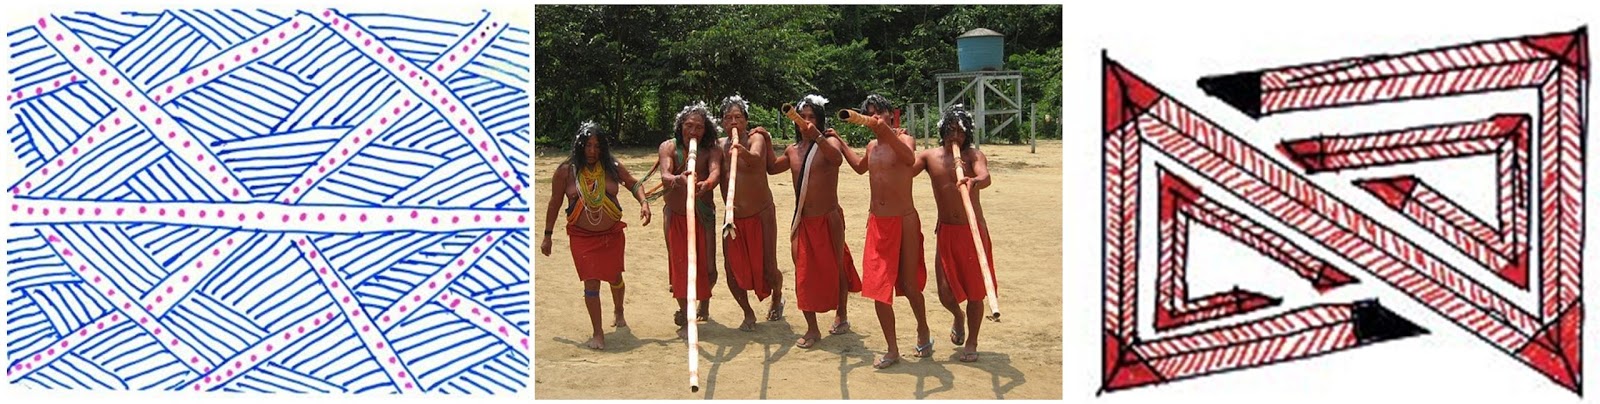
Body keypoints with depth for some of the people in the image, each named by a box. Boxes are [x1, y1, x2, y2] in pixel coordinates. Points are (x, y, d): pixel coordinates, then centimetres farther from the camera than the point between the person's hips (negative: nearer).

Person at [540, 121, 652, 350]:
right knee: (591, 283, -7)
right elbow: (554, 204, 1)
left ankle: (619, 313, 48)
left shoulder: (612, 168, -3)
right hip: (582, 237, -2)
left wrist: (643, 202, -8)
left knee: (615, 278, 17)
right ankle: (598, 335, 2)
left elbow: (633, 184, 12)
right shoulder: (566, 171, -7)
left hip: (612, 234, 2)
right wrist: (547, 236, 3)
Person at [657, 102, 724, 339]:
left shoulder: (711, 150, -7)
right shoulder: (669, 147, -6)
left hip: (703, 215, 0)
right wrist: (677, 180, -48)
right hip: (676, 215, 0)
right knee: (679, 264, -1)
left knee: (707, 266, 0)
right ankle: (684, 313, 11)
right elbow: (664, 176, -23)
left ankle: (704, 304, 29)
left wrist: (706, 184, -51)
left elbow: (715, 173, -27)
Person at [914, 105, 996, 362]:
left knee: (975, 289, 2)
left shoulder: (973, 155, -7)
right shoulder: (930, 156, 2)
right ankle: (958, 317, 37)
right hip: (946, 232, 2)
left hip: (973, 230, -2)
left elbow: (986, 178, -28)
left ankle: (971, 342, 21)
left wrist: (975, 182, -51)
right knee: (946, 291, 2)